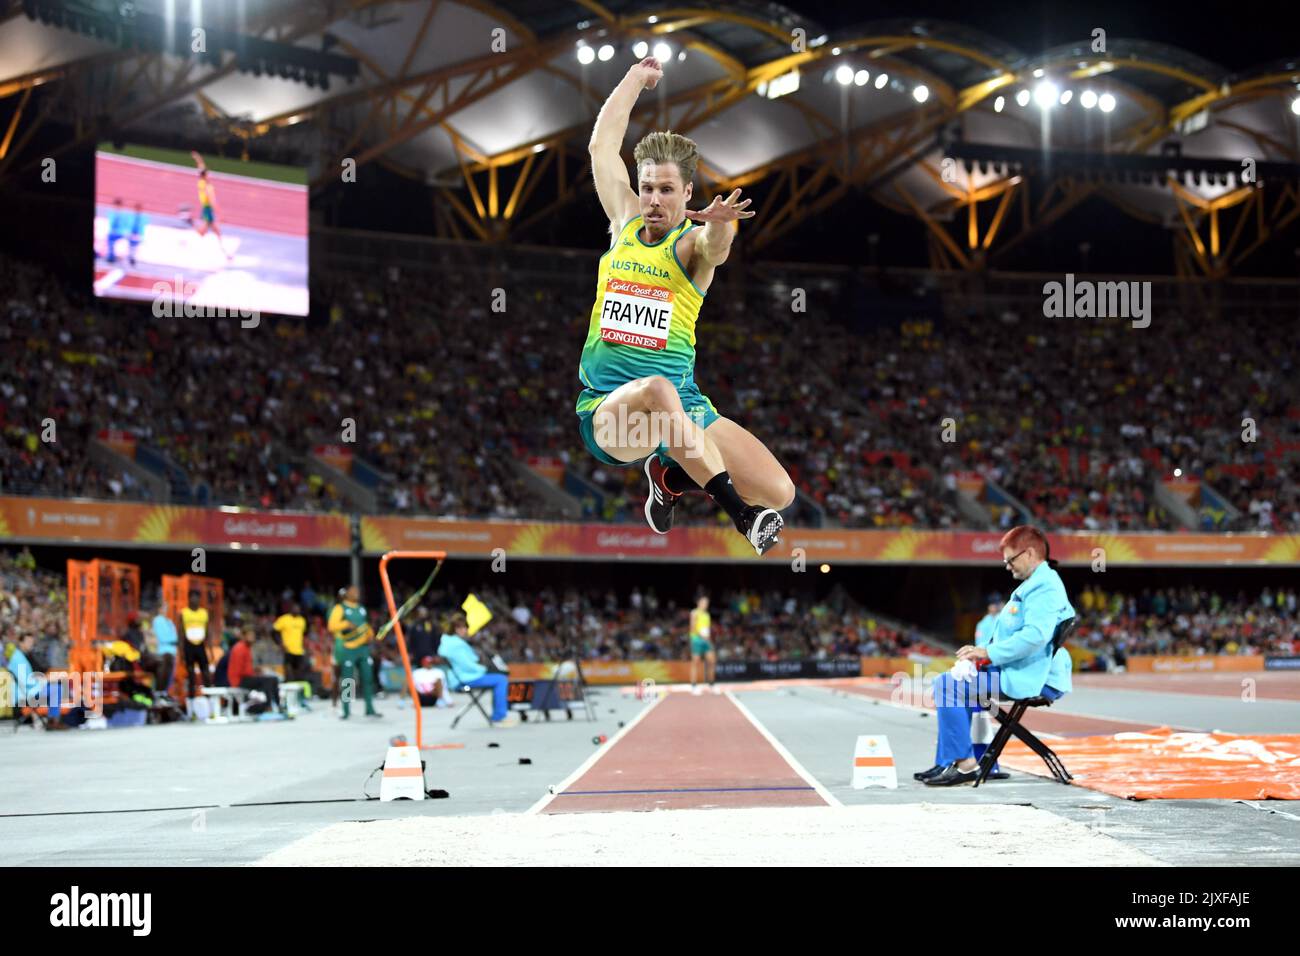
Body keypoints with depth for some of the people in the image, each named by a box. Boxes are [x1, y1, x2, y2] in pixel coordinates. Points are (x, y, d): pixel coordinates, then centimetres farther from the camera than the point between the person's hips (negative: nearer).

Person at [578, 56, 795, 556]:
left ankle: (673, 477, 14)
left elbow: (714, 248, -25)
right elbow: (601, 146, 17)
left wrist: (720, 226, -48)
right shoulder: (625, 224, 12)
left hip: (684, 404, 1)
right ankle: (740, 514, -31)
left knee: (779, 492, -14)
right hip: (607, 410, 0)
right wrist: (636, 78, 21)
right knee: (656, 388, -39)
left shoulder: (692, 242, 1)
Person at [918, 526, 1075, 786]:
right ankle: (946, 764, 14)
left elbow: (1035, 635, -28)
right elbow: (1013, 634, 25)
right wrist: (982, 652, 9)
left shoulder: (1045, 586, -15)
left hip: (1032, 680, -12)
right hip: (1024, 673, 12)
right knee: (951, 685, 20)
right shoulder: (1036, 584, 20)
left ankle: (965, 763, -14)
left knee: (947, 685, -16)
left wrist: (989, 652, -22)